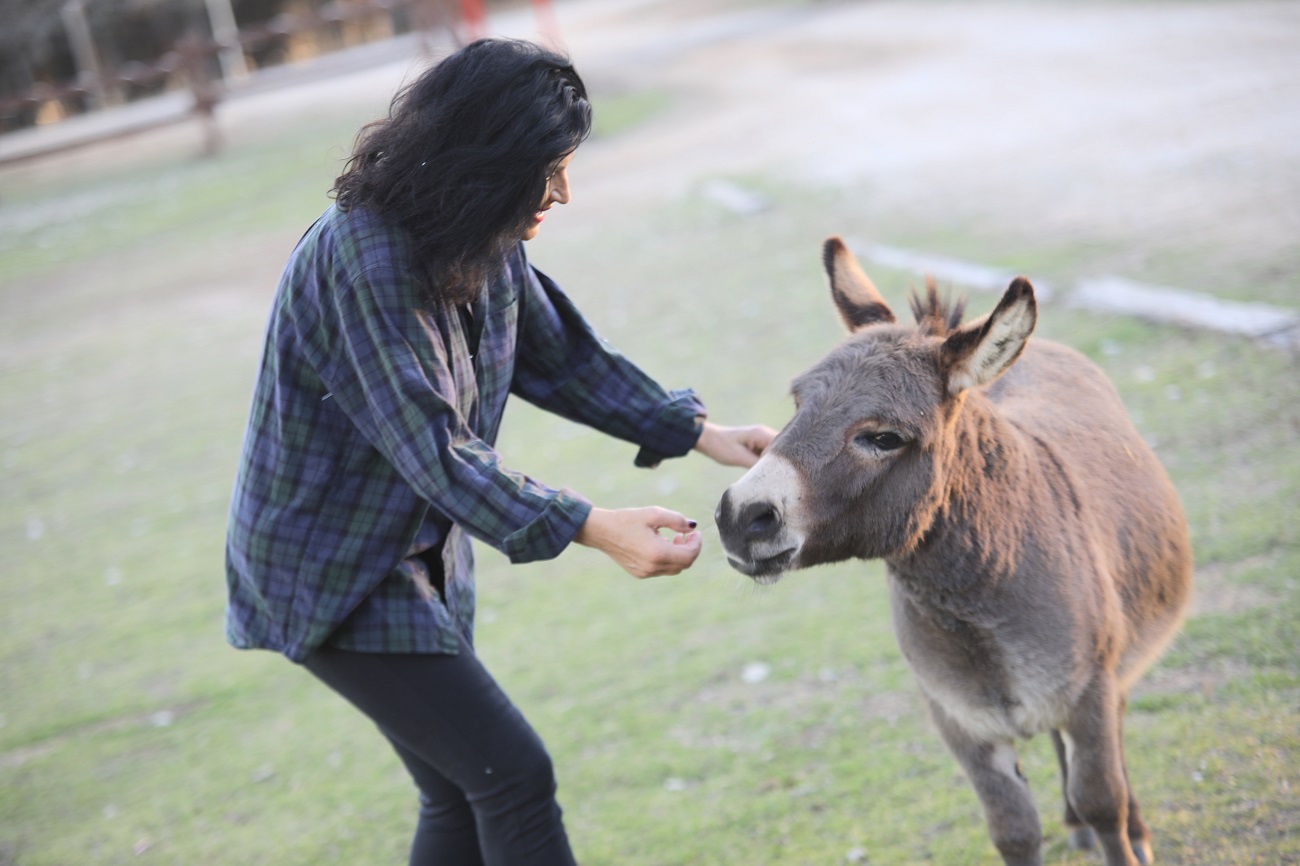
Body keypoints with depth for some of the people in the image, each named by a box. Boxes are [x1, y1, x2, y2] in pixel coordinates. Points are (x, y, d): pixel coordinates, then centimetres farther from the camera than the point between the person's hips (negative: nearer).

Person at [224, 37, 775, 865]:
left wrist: (701, 433, 1)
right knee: (513, 773, -9)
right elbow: (435, 453, -30)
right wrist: (595, 529, -35)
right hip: (334, 578, -8)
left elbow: (564, 358, 10)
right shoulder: (359, 260, -28)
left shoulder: (487, 245, -1)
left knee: (464, 797, 12)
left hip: (424, 555, 8)